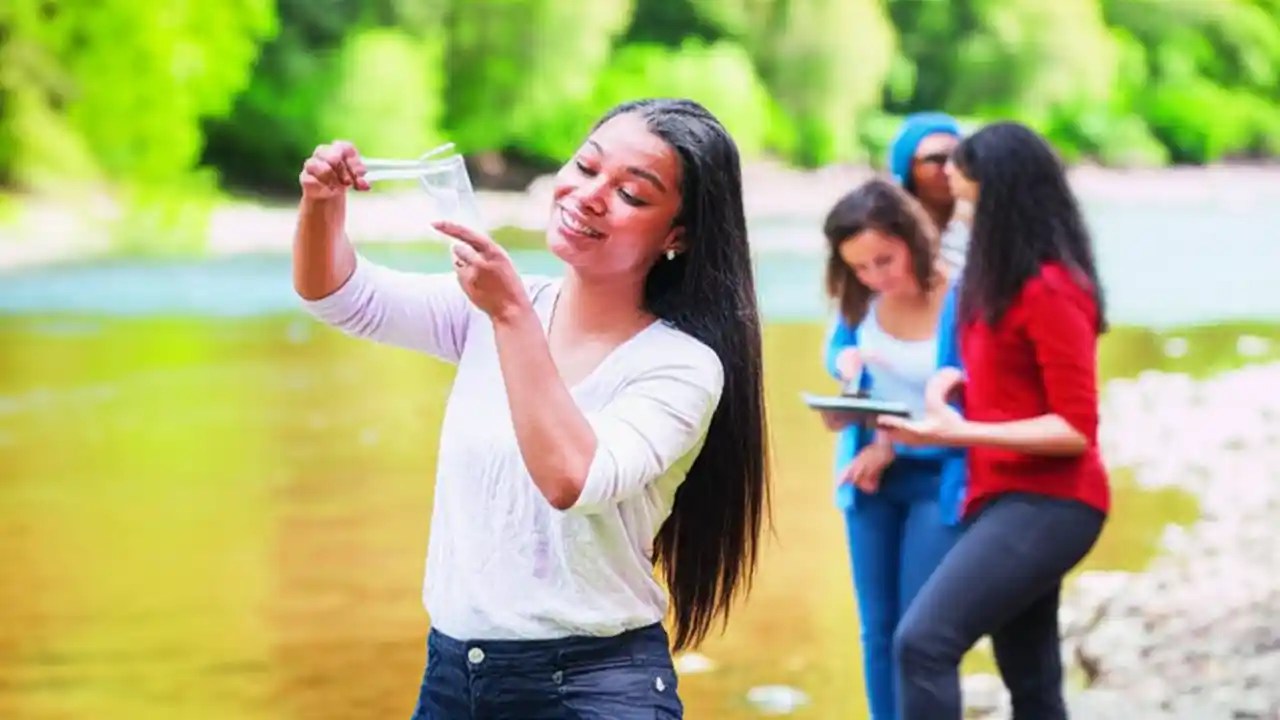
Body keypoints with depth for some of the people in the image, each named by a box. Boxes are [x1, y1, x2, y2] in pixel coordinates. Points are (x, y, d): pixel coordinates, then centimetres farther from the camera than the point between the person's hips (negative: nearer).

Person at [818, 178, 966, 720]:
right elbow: (837, 352, 10)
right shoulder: (861, 299, -5)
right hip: (869, 475, 6)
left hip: (937, 479, -6)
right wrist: (845, 362, -14)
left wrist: (894, 445, -19)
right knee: (878, 632, 11)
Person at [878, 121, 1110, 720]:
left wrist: (957, 433, -25)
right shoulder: (1004, 279, 11)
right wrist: (957, 383, 2)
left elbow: (1076, 428, -19)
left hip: (1047, 503, -10)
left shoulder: (1051, 291, -16)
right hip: (1007, 498, 10)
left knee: (924, 641, -23)